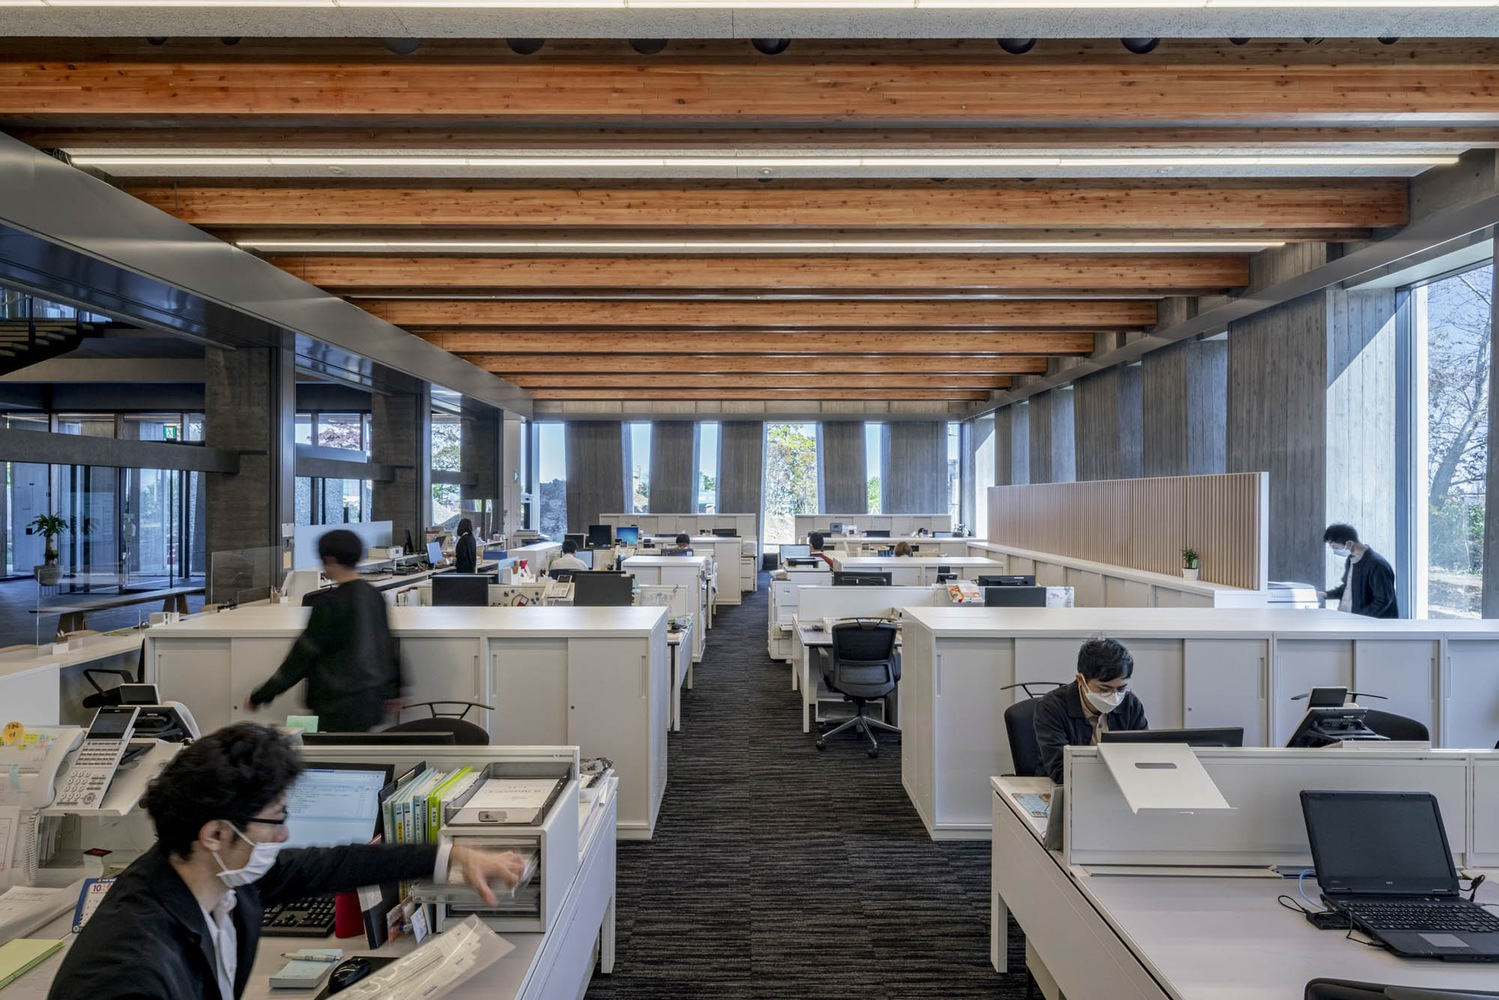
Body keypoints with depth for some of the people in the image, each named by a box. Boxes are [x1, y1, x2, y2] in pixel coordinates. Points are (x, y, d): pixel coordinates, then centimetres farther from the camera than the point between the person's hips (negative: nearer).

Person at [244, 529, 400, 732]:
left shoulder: (329, 604, -16)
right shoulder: (374, 596, 6)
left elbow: (303, 655, -12)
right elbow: (388, 645, 15)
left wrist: (260, 696, -3)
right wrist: (394, 690, 26)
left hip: (344, 706, -8)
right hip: (374, 698, 8)